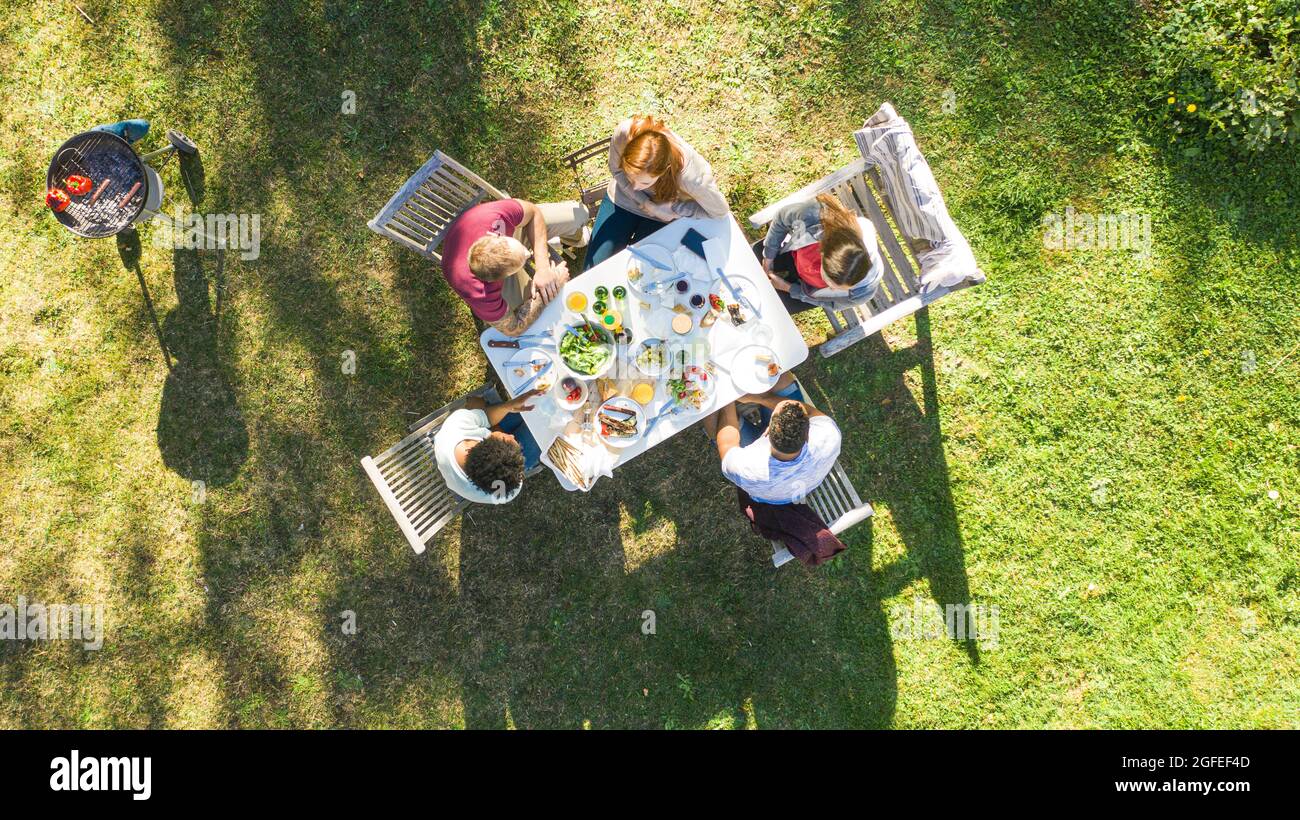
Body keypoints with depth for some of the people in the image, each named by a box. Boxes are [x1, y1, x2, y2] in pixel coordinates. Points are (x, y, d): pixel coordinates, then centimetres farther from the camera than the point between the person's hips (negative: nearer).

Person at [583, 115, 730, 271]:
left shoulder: (689, 173, -42)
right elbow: (616, 170, -13)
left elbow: (720, 210, -22)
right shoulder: (623, 133, -38)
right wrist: (645, 202, -22)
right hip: (624, 198, 2)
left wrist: (673, 209, -24)